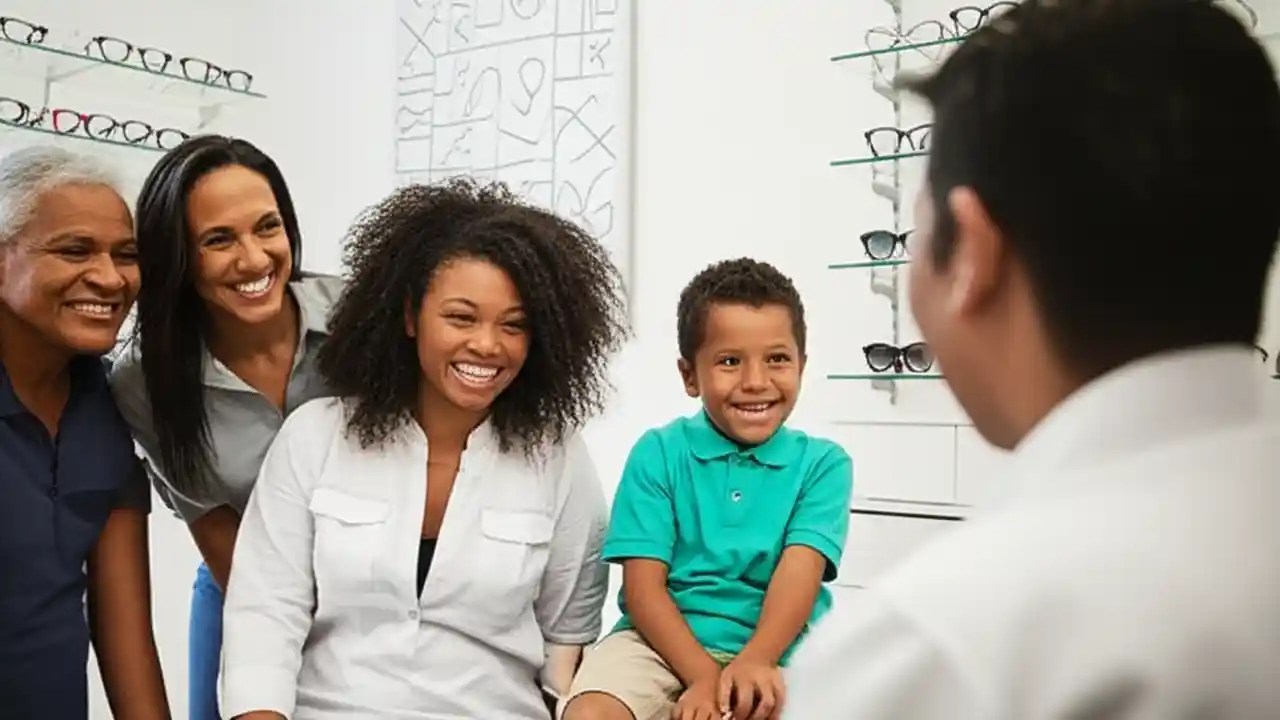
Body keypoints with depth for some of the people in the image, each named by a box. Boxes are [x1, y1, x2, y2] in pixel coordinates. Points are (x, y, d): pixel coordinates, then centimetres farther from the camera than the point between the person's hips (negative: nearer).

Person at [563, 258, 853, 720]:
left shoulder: (822, 463, 3)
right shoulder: (658, 453, 2)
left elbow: (800, 572, -10)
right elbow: (642, 586, -4)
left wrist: (754, 662, -28)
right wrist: (704, 677, -17)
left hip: (777, 651, 0)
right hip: (664, 641, 1)